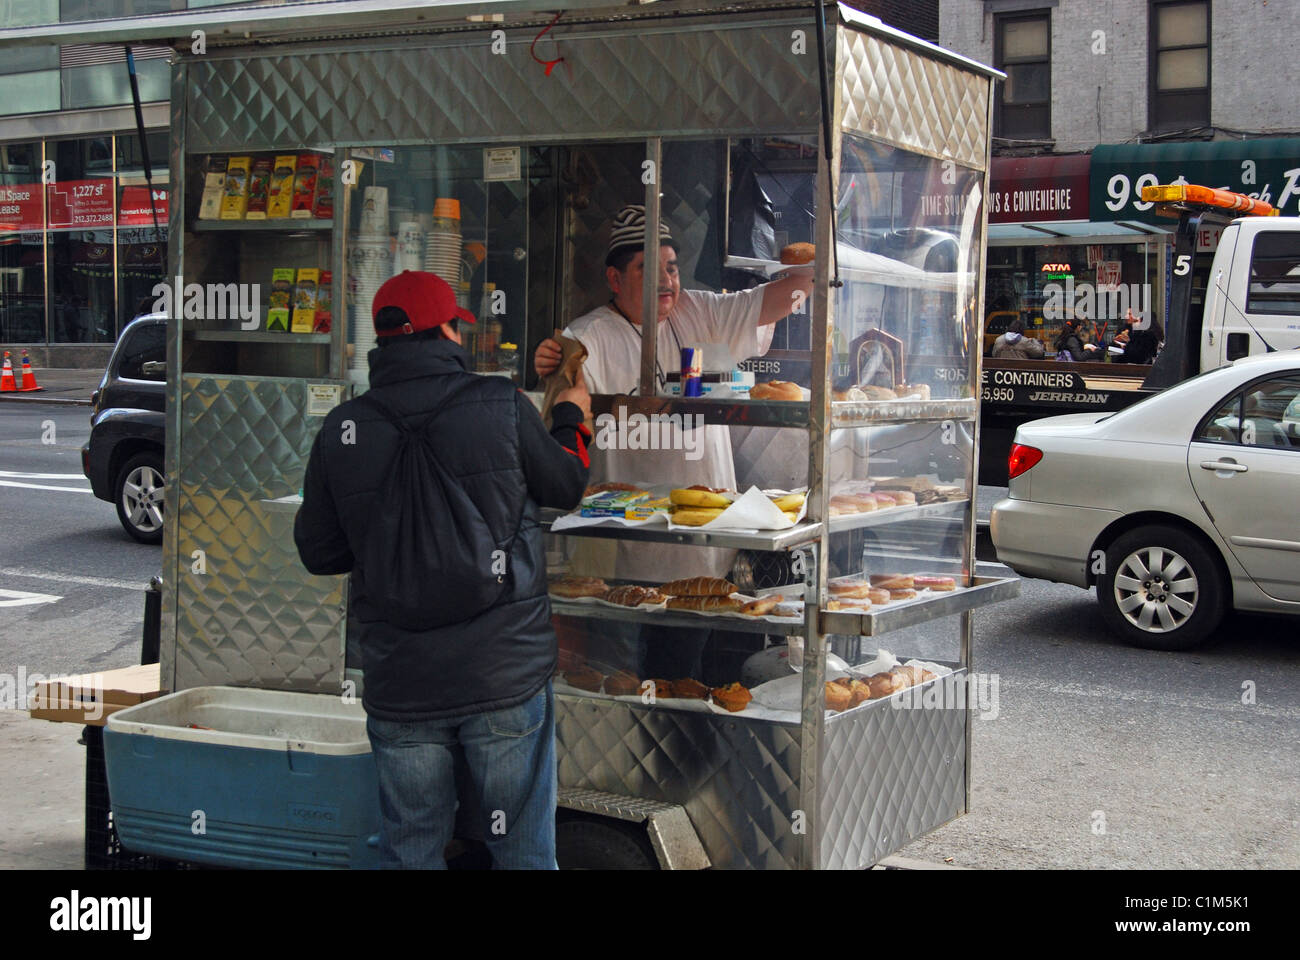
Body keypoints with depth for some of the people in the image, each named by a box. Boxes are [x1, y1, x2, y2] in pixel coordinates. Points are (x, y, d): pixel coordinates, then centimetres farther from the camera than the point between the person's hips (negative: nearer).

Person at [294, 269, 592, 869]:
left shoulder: (342, 430, -3)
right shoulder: (502, 407, -9)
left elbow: (317, 552, 6)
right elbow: (566, 487, 9)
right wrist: (571, 418, 28)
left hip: (400, 685, 2)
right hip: (506, 674, -2)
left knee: (411, 850, 14)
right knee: (523, 848, 10)